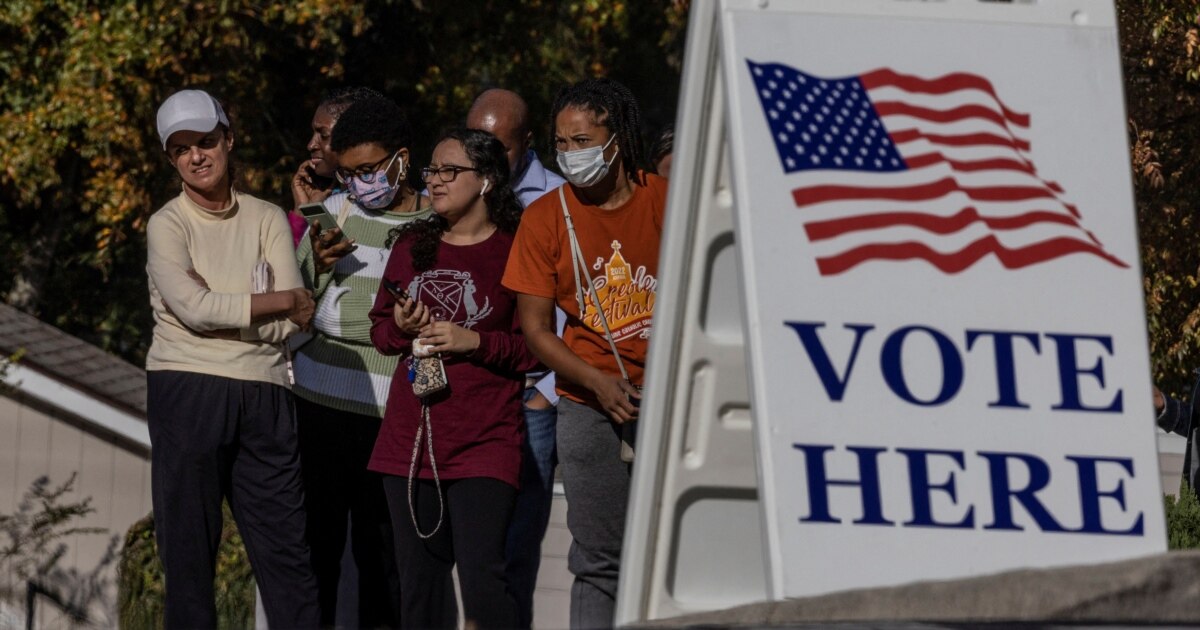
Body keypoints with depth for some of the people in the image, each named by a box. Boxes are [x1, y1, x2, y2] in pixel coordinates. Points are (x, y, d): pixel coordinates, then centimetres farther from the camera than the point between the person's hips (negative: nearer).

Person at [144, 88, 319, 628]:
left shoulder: (268, 220, 11)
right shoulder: (167, 226, 3)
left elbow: (292, 323, 1)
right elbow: (194, 309, -13)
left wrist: (220, 307, -10)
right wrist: (282, 301, -7)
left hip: (262, 395, 2)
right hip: (187, 390, -2)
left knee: (287, 547, -3)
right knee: (189, 547, -1)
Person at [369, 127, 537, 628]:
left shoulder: (514, 251, -3)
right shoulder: (413, 245, 14)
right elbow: (379, 329, 19)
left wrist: (474, 342, -15)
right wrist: (401, 328, -2)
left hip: (484, 441, -6)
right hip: (410, 433, 6)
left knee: (481, 578, -16)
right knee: (420, 576, 10)